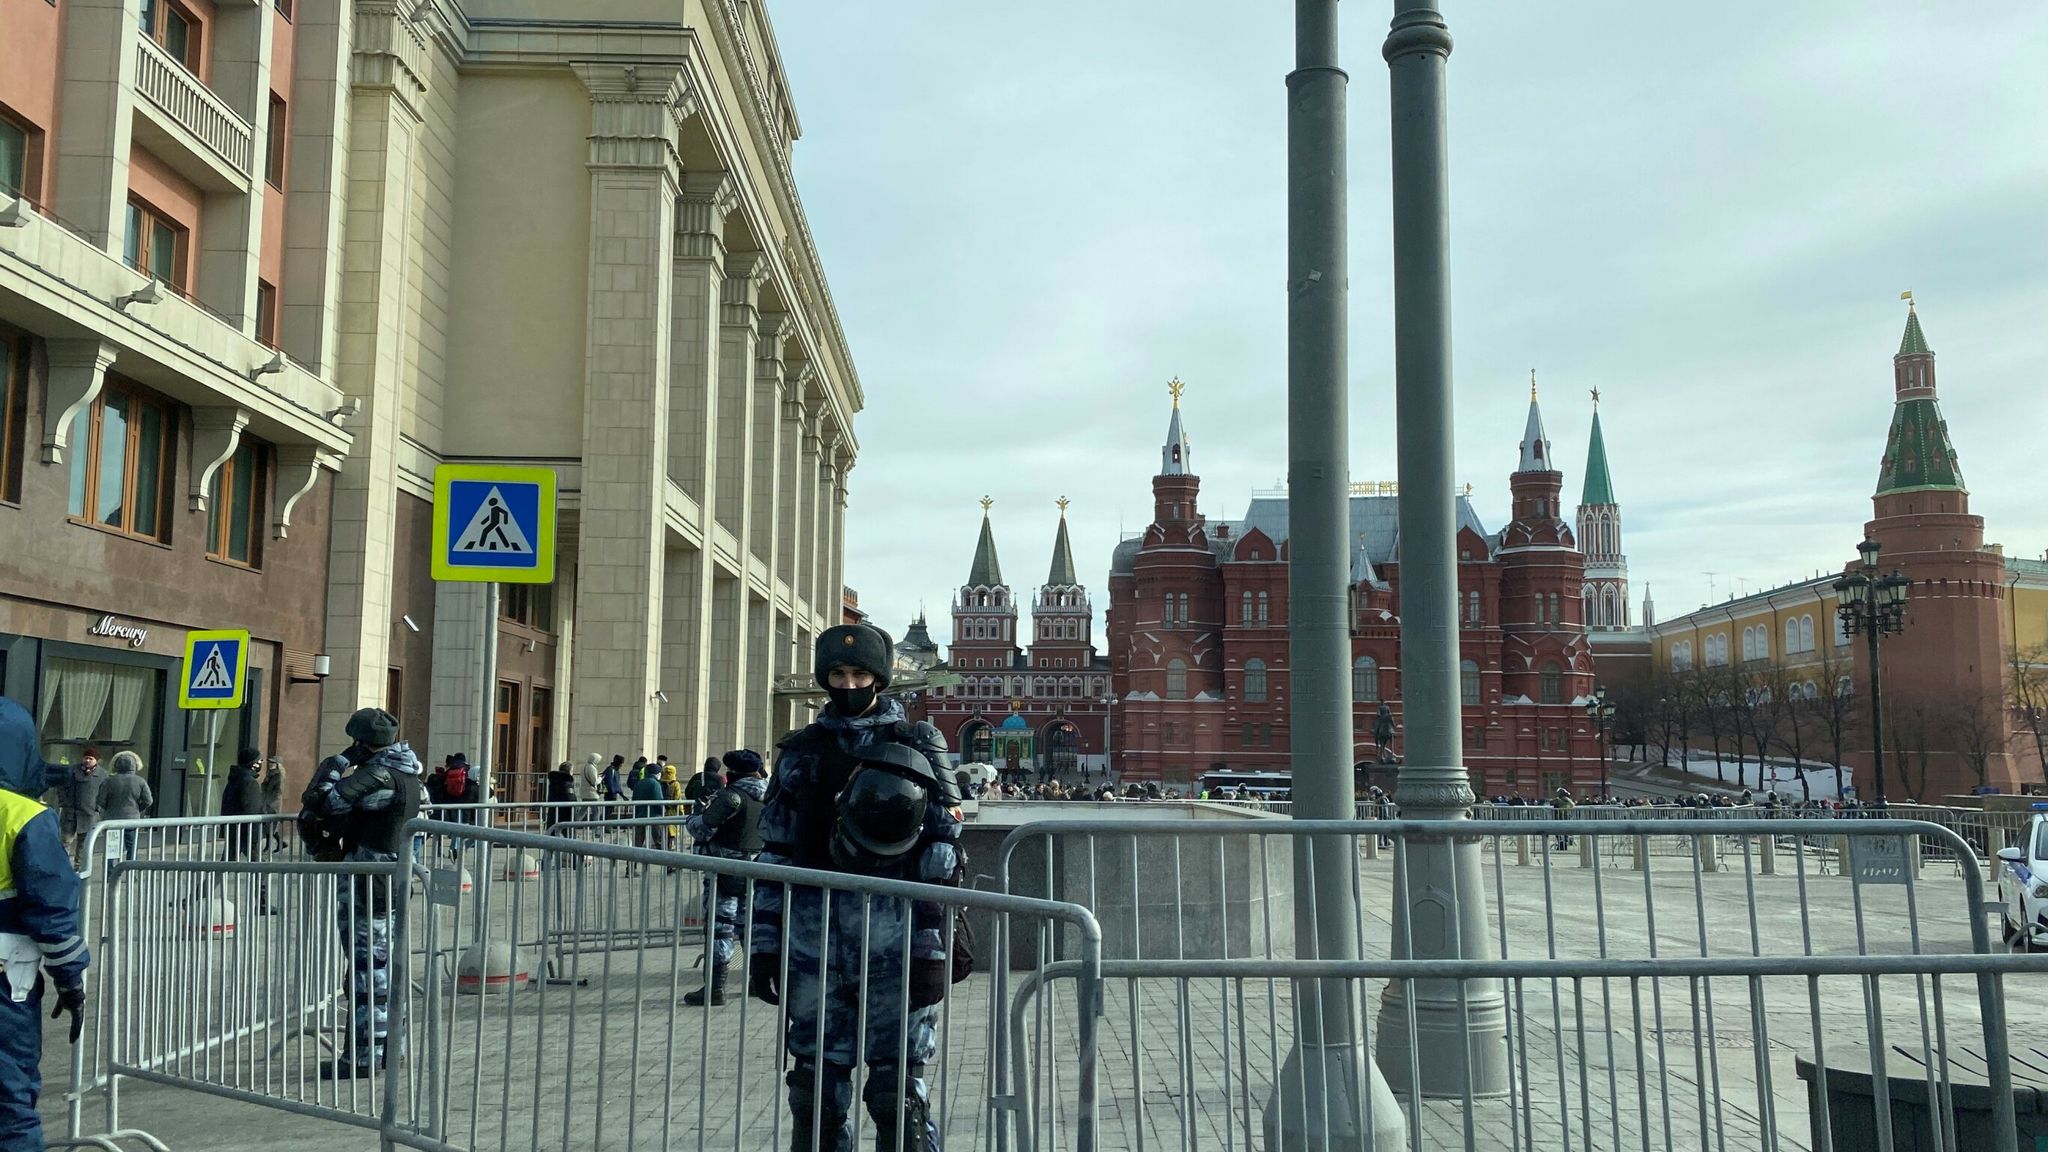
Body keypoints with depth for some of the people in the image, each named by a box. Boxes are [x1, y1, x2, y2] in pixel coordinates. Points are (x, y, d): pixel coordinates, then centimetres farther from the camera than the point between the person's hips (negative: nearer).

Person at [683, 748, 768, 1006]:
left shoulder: (732, 795, -17)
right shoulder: (768, 794, 5)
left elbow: (702, 829, -19)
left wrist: (693, 817, 6)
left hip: (726, 871, -7)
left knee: (721, 928, -4)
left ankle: (714, 989, -2)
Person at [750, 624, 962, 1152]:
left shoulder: (916, 747, 3)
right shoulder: (800, 751, 11)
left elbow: (941, 854, -2)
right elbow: (775, 855, 11)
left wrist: (933, 951, -9)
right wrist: (763, 946, 6)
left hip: (893, 941, -3)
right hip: (813, 941, 3)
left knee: (899, 1087, -1)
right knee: (816, 1081, 10)